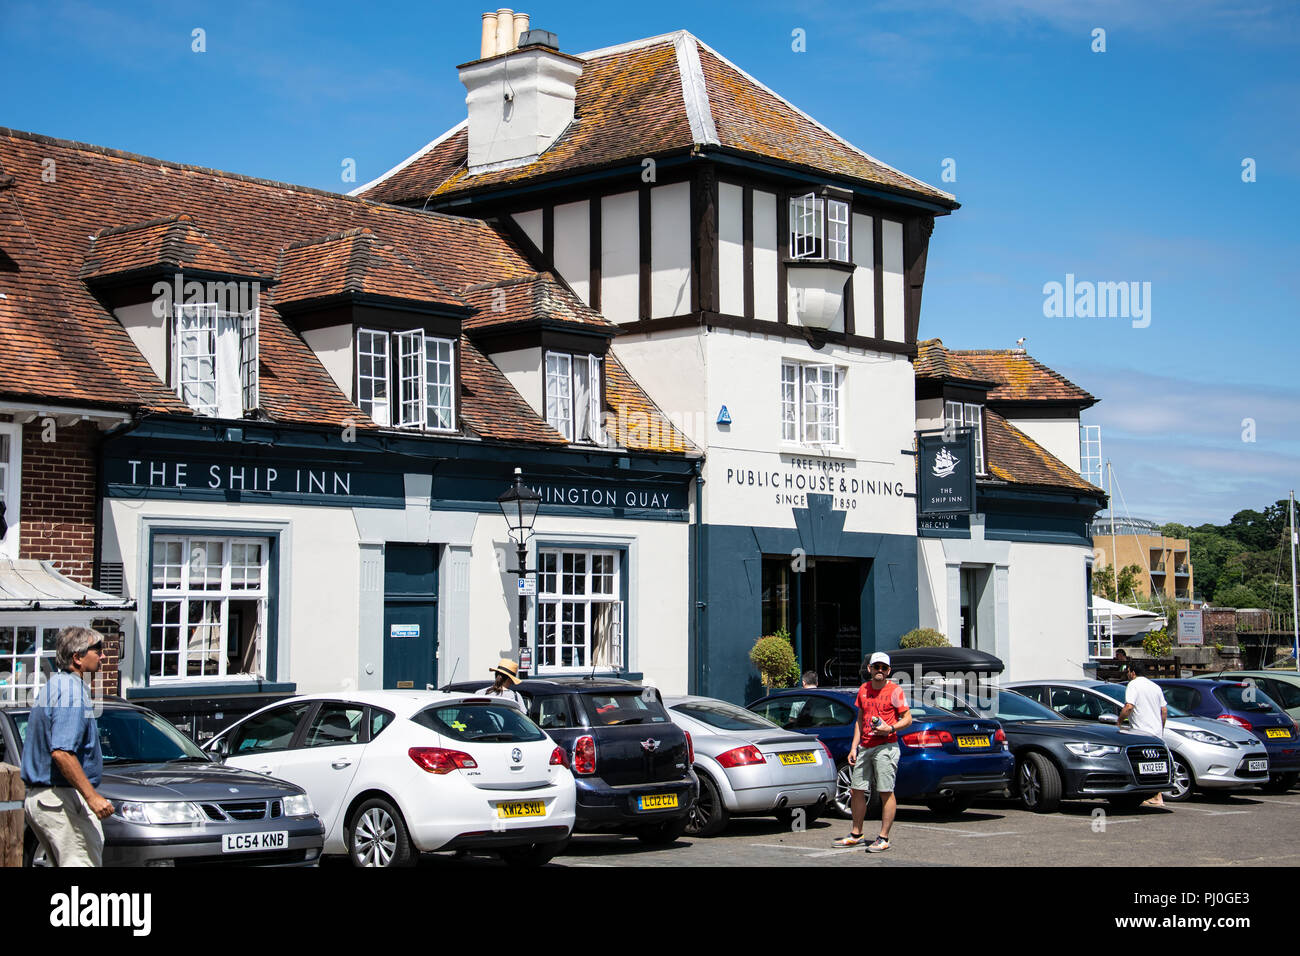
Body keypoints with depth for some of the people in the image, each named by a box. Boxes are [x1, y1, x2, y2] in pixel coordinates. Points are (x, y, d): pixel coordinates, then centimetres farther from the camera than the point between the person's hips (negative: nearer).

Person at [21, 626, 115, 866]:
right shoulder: (71, 690, -16)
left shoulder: (54, 685, 17)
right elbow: (61, 753, -26)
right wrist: (92, 797, -26)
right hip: (62, 798, -11)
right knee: (84, 863, -10)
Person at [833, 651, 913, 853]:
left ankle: (883, 838, -2)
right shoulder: (863, 690, 14)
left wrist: (890, 728, -20)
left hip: (886, 747, -7)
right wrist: (854, 748, 13)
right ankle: (856, 835, 20)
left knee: (886, 792, -6)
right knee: (857, 790, 9)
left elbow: (908, 719, -3)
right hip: (865, 748, 7)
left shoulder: (895, 691, -4)